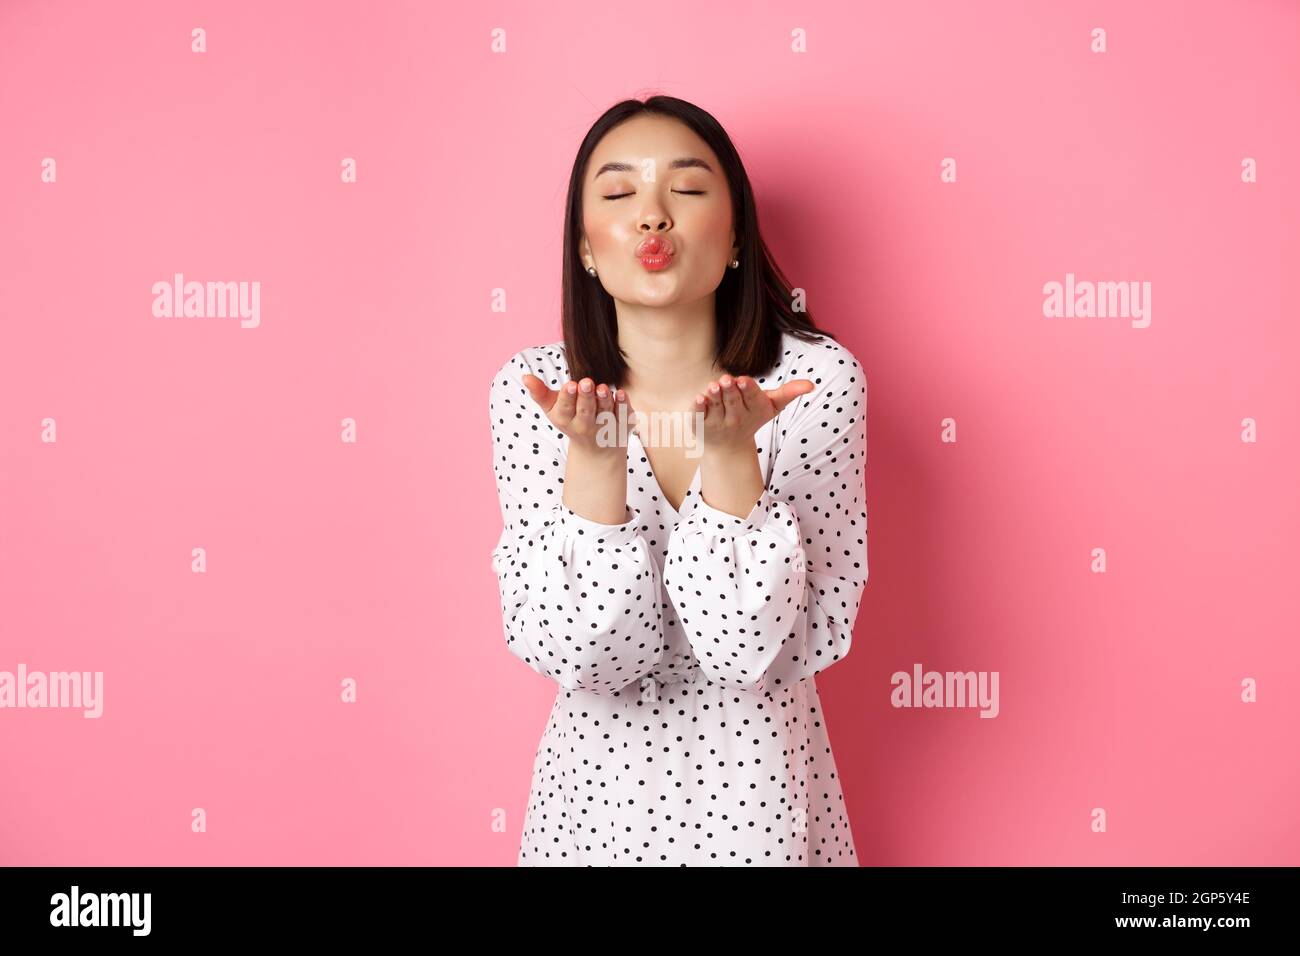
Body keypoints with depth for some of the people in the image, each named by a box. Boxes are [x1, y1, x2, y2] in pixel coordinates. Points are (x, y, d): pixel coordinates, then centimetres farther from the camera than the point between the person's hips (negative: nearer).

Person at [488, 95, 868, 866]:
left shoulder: (817, 378, -13)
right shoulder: (533, 389, -10)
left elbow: (758, 650, -17)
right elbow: (582, 657, -16)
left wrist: (729, 454, -29)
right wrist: (593, 457, -28)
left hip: (757, 793, 0)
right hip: (596, 789, 1)